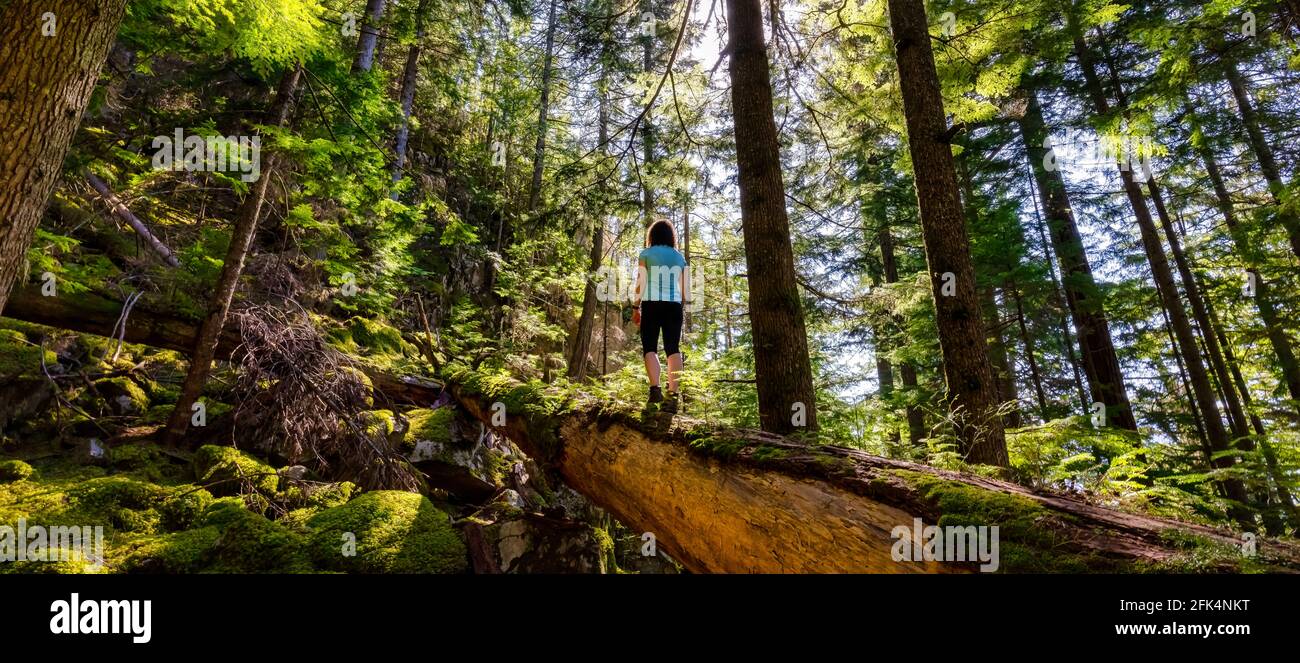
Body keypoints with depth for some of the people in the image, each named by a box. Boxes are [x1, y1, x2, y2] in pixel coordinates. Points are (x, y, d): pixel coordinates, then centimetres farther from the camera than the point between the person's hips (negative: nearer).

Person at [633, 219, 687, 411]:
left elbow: (640, 283, -3)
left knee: (650, 347, 0)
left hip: (652, 304, -2)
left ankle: (655, 388, -19)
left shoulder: (646, 254, 4)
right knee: (673, 348, 0)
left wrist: (636, 308, 2)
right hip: (674, 305, 2)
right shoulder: (679, 257, 13)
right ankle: (673, 394, -10)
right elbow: (684, 289, 10)